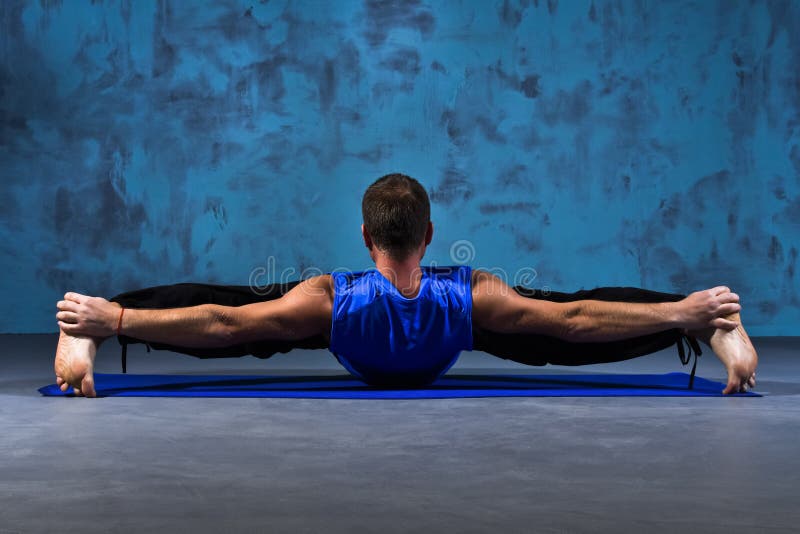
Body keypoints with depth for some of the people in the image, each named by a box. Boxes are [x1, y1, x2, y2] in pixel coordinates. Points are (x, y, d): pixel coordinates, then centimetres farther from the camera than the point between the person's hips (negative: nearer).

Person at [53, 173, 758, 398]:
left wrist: (112, 318, -39)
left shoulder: (328, 301, -44)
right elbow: (576, 319, -36)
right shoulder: (473, 297, -42)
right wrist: (686, 310, -32)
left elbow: (219, 323, -42)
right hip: (442, 347, 1)